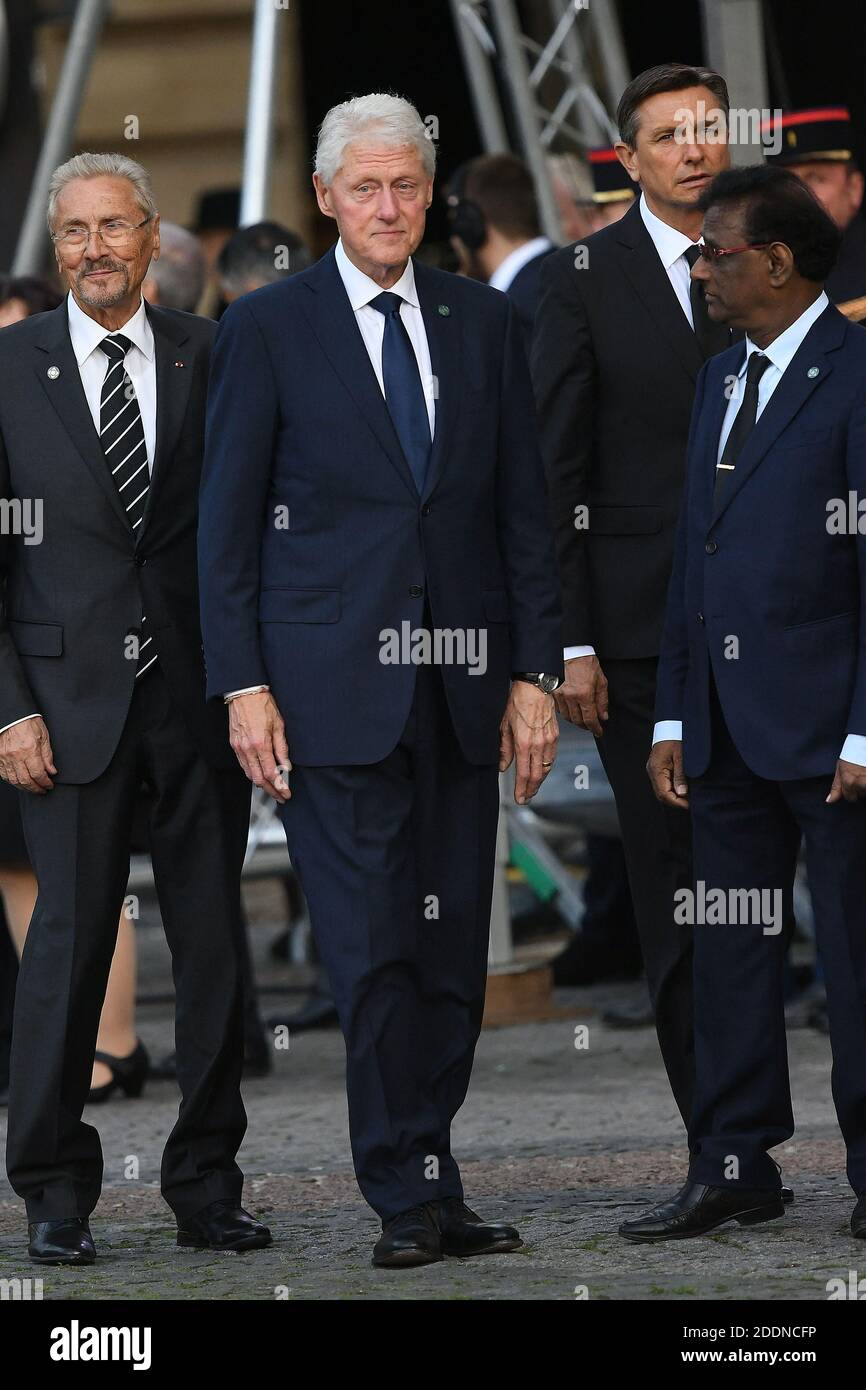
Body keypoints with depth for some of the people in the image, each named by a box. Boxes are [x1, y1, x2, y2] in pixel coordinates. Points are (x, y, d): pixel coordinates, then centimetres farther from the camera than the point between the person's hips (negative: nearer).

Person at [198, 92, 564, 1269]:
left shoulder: (485, 323, 10)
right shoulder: (268, 328, 1)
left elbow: (524, 508, 11)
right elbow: (228, 520, 1)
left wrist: (534, 672, 5)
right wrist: (243, 684, -6)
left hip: (459, 684, 4)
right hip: (331, 684, -4)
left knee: (453, 951, 4)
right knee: (371, 949, -7)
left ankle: (427, 1183, 12)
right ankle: (410, 1200, -2)